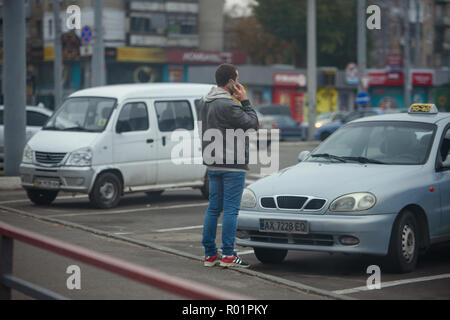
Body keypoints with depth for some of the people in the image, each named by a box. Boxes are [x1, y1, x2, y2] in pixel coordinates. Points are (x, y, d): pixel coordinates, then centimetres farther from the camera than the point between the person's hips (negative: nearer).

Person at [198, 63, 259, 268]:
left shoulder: (204, 102, 10)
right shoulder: (228, 105, -19)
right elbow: (252, 124, -13)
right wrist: (245, 101, -4)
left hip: (212, 164, 9)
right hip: (232, 164, -9)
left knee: (213, 208, 11)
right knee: (231, 209, -4)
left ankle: (210, 254, 13)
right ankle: (228, 255, -4)